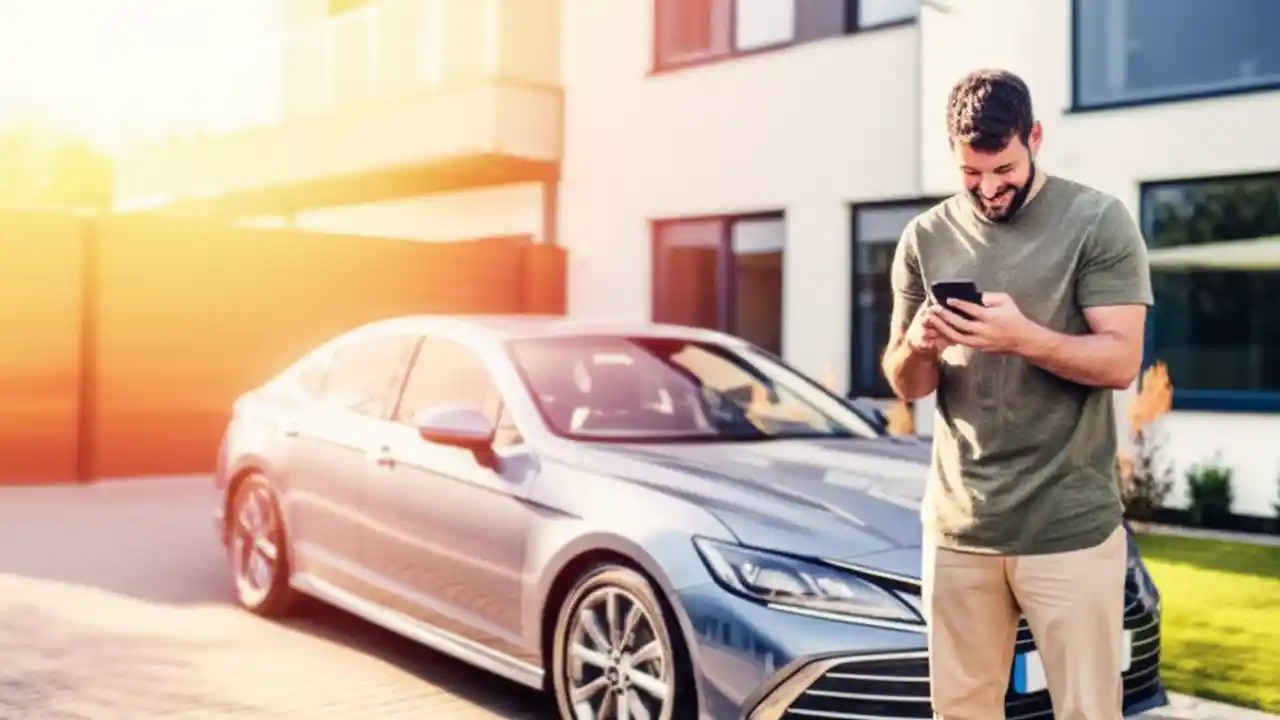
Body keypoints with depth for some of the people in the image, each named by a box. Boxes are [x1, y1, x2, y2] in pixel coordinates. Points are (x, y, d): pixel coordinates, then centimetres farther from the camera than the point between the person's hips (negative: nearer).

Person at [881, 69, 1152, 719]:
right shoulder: (926, 238, 7)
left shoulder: (1098, 221, -3)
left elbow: (1120, 362, -9)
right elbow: (906, 386, 10)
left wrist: (1024, 337, -25)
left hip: (1070, 529, -3)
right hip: (958, 528, 3)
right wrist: (917, 347, -13)